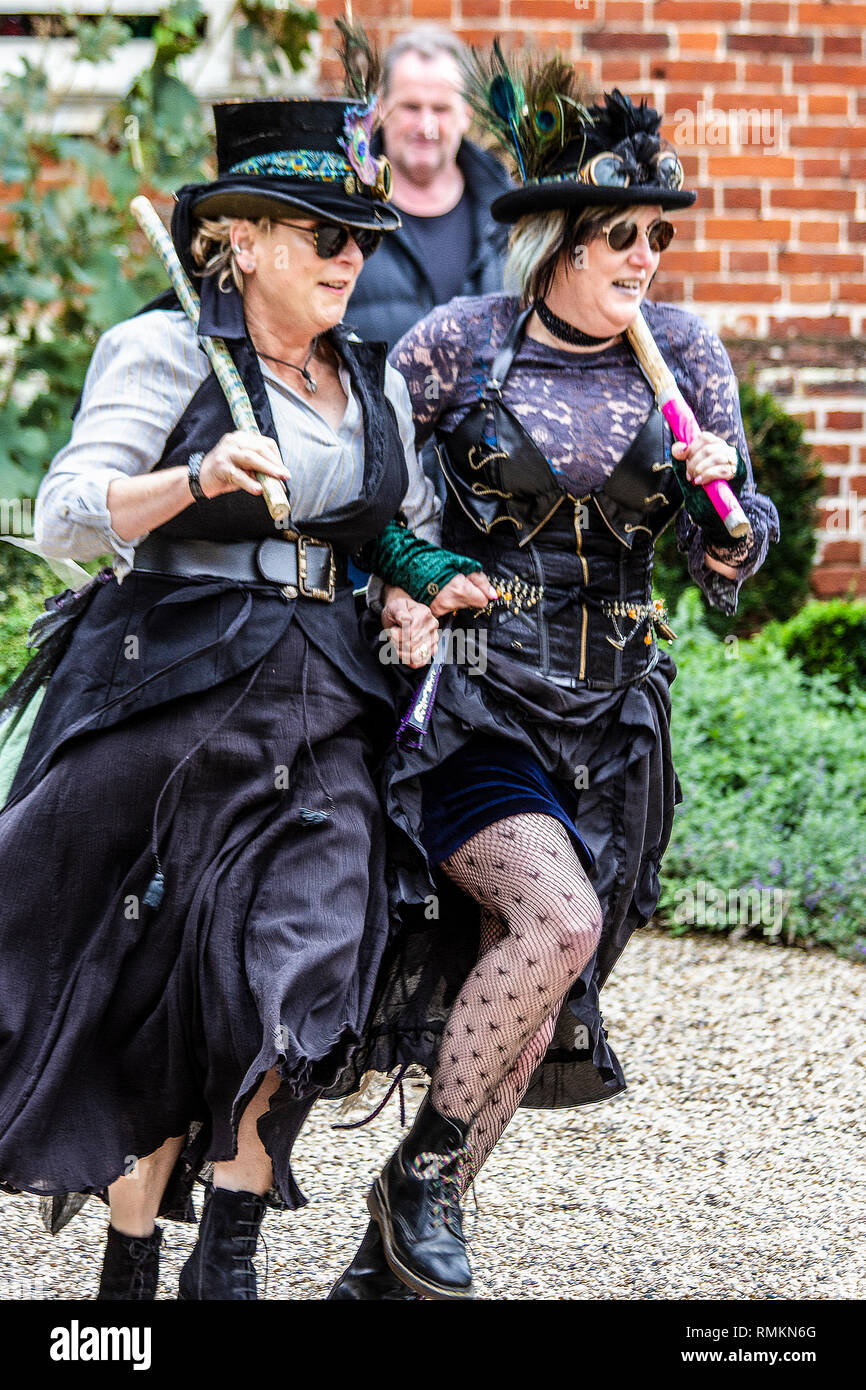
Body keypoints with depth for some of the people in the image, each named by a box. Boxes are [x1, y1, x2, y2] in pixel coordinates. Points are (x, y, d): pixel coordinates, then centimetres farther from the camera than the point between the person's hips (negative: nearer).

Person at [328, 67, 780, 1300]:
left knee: (536, 994, 1)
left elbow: (734, 557, 7)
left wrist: (722, 498, -14)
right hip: (469, 697, -4)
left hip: (609, 712, 4)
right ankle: (421, 1175, -9)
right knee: (557, 917, -27)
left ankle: (391, 1261, 14)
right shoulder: (456, 344, -4)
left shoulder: (685, 355, 5)